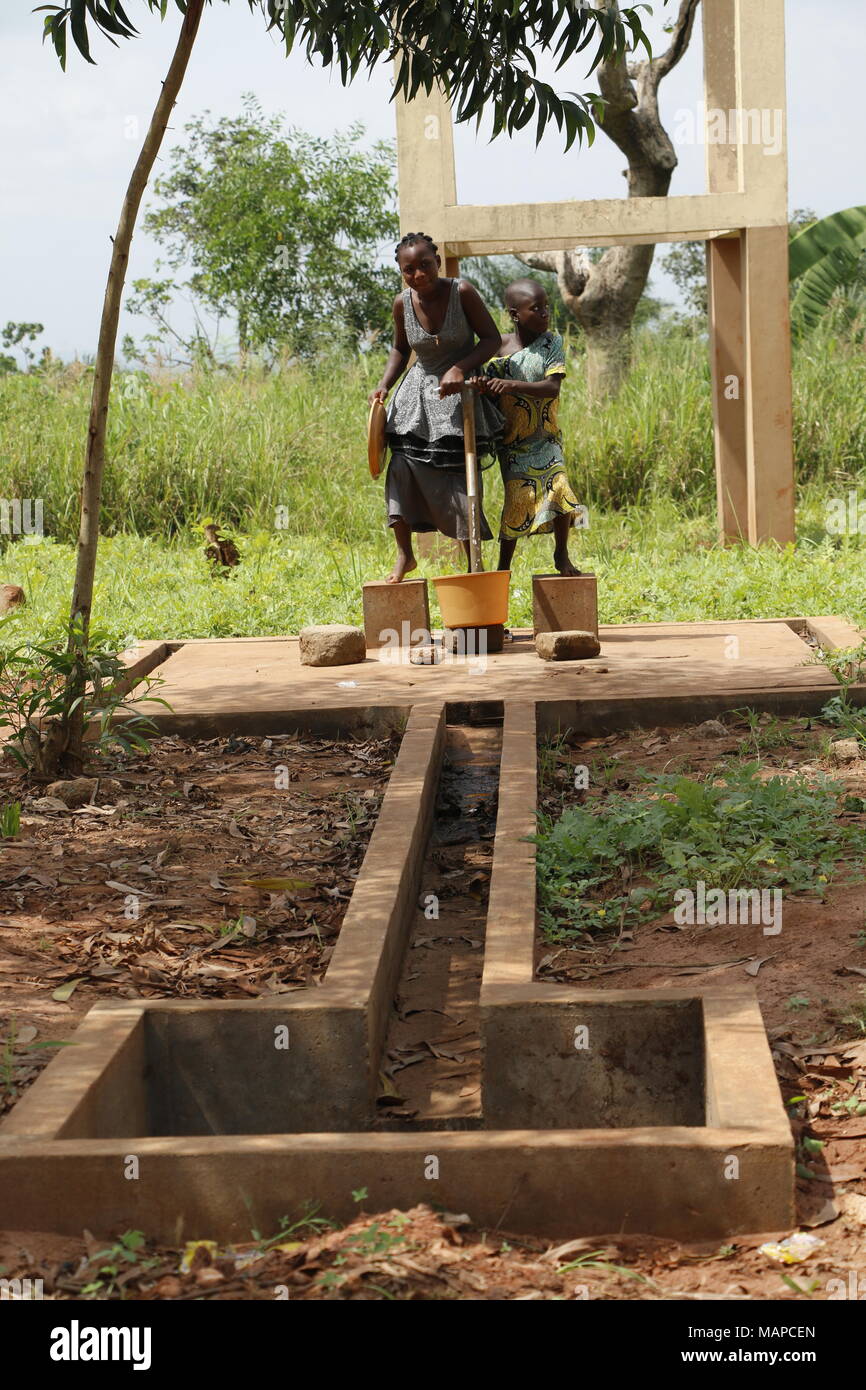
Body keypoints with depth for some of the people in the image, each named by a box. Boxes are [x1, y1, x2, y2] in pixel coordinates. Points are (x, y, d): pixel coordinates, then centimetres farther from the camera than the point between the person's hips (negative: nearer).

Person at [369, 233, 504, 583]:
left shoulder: (461, 292, -16)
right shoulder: (403, 303, -5)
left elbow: (491, 338, -11)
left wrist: (460, 368, -26)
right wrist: (384, 385, -2)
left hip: (459, 394, -3)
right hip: (418, 388, 3)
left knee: (459, 476, -6)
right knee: (402, 463, -11)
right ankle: (404, 554, 4)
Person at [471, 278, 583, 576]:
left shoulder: (552, 343, -6)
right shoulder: (498, 348, -5)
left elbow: (553, 387, -20)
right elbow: (492, 395, 3)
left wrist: (513, 385, -33)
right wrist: (483, 388, -22)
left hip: (545, 437, 0)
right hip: (512, 440, 0)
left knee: (559, 489, -14)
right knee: (518, 499, -6)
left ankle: (562, 555, 10)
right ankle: (503, 567, 13)